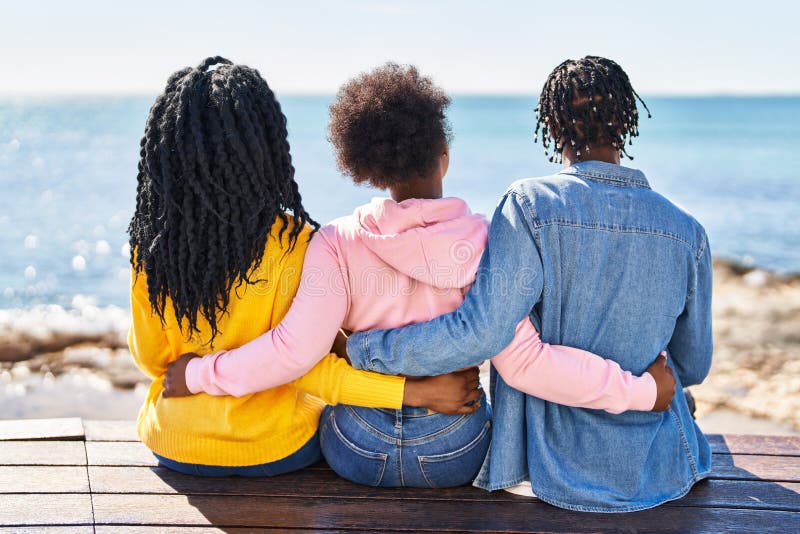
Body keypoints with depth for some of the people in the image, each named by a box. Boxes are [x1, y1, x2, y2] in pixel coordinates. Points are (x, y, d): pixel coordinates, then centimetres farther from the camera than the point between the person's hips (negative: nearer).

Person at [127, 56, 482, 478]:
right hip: (271, 452, -3)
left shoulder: (150, 244, -14)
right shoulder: (290, 241, -25)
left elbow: (149, 358, -4)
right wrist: (416, 392, -22)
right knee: (319, 398, 29)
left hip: (173, 447, 4)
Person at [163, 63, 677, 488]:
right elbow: (522, 360, -23)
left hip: (357, 451, 0)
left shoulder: (338, 244, -15)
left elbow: (296, 348, -23)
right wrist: (638, 390, -18)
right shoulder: (485, 243, -16)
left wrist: (199, 374, -11)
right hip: (455, 453, 0)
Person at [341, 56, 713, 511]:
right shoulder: (687, 231, -7)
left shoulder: (531, 205, -17)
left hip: (556, 471, -1)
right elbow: (694, 368, 4)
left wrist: (362, 348, -15)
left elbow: (481, 331, -26)